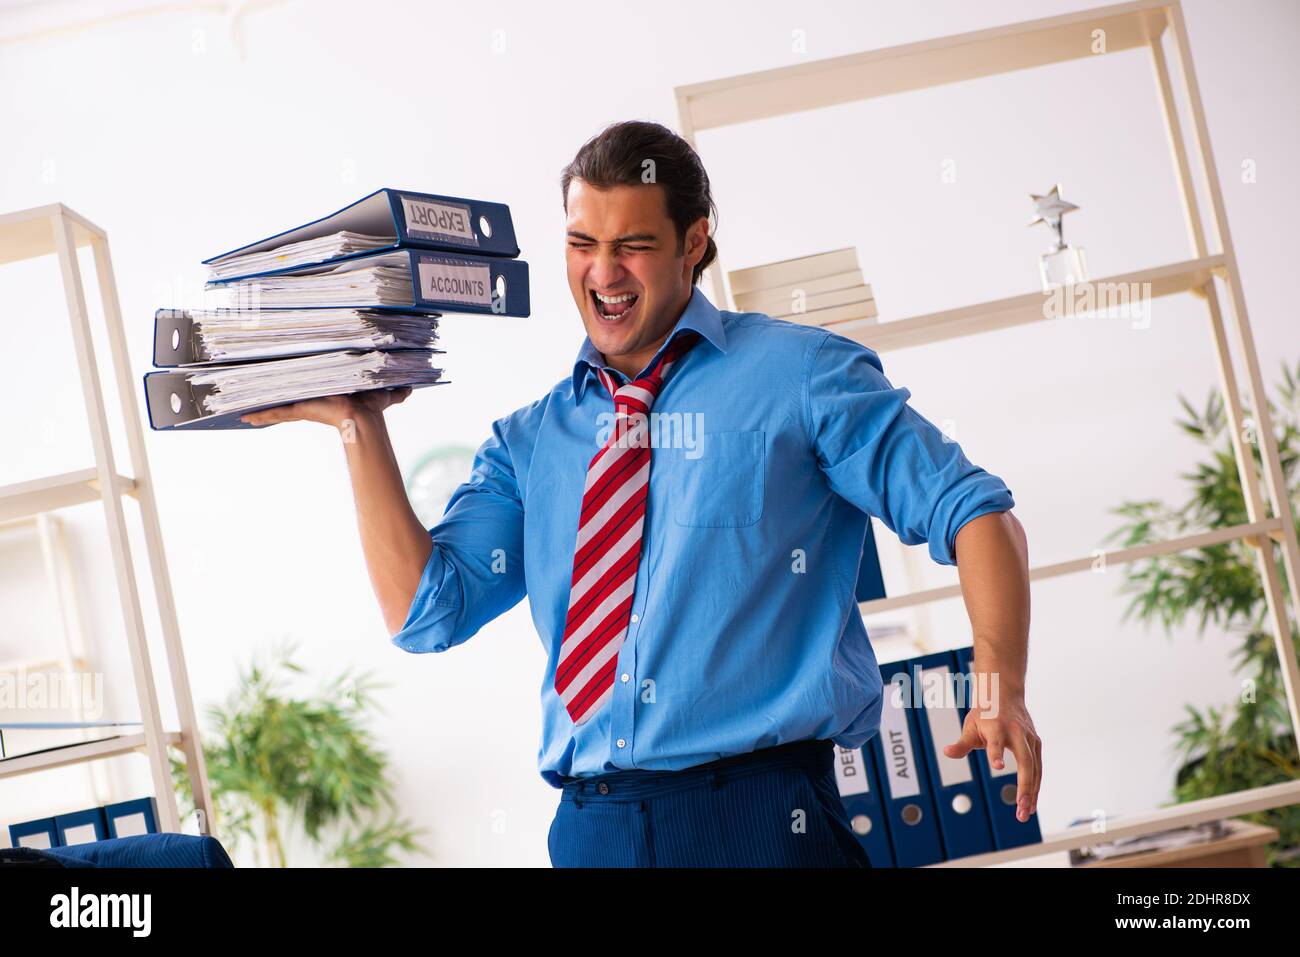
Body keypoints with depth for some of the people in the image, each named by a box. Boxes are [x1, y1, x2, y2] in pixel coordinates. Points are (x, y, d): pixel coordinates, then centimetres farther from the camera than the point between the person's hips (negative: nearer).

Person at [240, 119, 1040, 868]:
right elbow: (425, 610, 6)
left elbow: (972, 512, -2)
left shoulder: (798, 374, 2)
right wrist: (362, 426, 3)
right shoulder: (531, 443, 14)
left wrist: (1001, 688, -17)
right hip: (590, 829, 3)